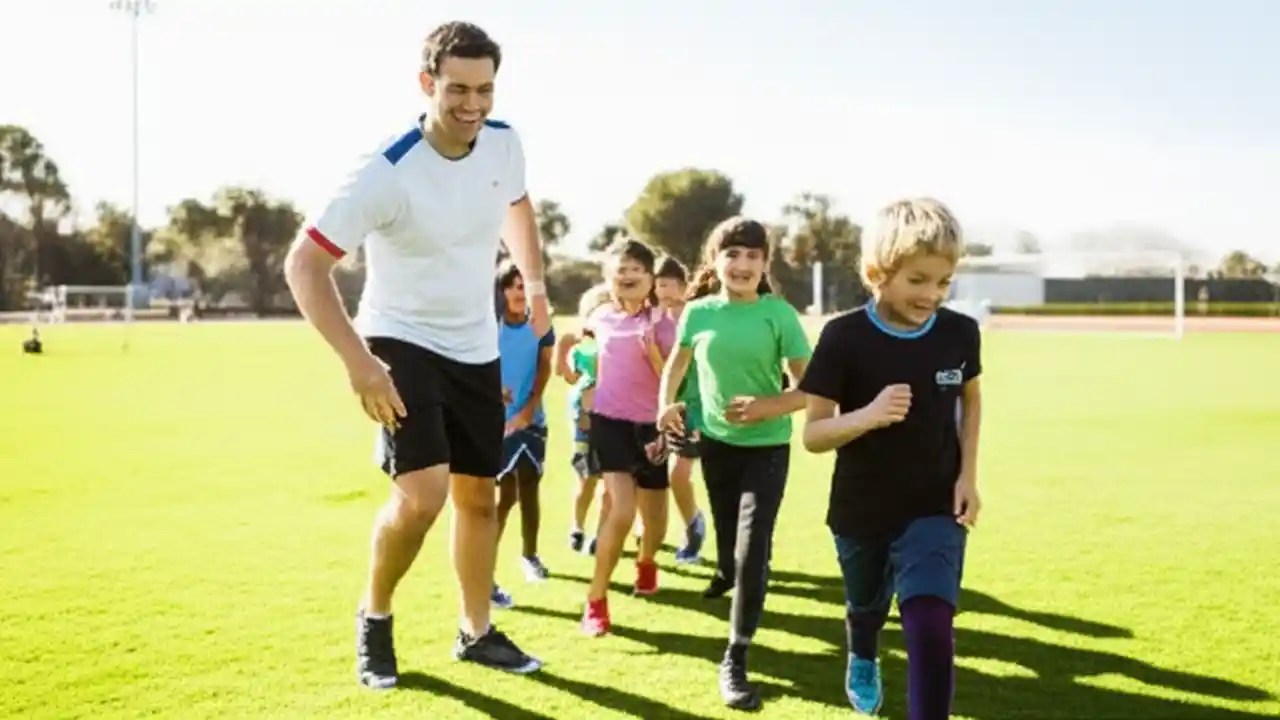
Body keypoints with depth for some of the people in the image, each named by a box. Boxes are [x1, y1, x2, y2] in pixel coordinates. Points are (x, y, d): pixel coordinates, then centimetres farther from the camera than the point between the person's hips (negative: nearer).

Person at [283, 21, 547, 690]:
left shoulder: (505, 143, -8)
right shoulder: (388, 173, -26)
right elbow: (304, 264, -27)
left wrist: (535, 284, 9)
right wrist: (358, 361, -35)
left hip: (476, 348, 6)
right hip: (402, 342, -6)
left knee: (477, 494, 13)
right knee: (422, 493, -20)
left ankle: (477, 633, 32)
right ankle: (373, 617, 9)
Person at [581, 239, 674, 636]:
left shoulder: (661, 322, -7)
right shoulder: (600, 318, 2)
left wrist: (651, 349, -23)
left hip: (649, 426, 0)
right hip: (609, 422, 0)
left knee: (654, 518, 10)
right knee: (622, 511, -20)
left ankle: (646, 562, 49)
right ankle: (596, 600, -5)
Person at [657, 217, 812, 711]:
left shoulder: (779, 314, -14)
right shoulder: (698, 312, -6)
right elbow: (678, 361, 13)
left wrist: (767, 406, -28)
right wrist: (667, 405, -2)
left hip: (767, 445, -3)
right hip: (716, 441, 3)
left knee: (752, 548, -11)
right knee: (728, 540, 16)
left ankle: (735, 661, -2)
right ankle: (727, 573, 53)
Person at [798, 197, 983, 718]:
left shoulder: (960, 333, -9)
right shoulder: (844, 337, -18)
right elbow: (813, 434, -15)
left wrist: (968, 474, 1)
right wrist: (868, 416, -34)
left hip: (935, 508, 0)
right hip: (860, 510, 0)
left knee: (930, 625, -20)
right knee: (866, 605, 26)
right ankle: (863, 661, 61)